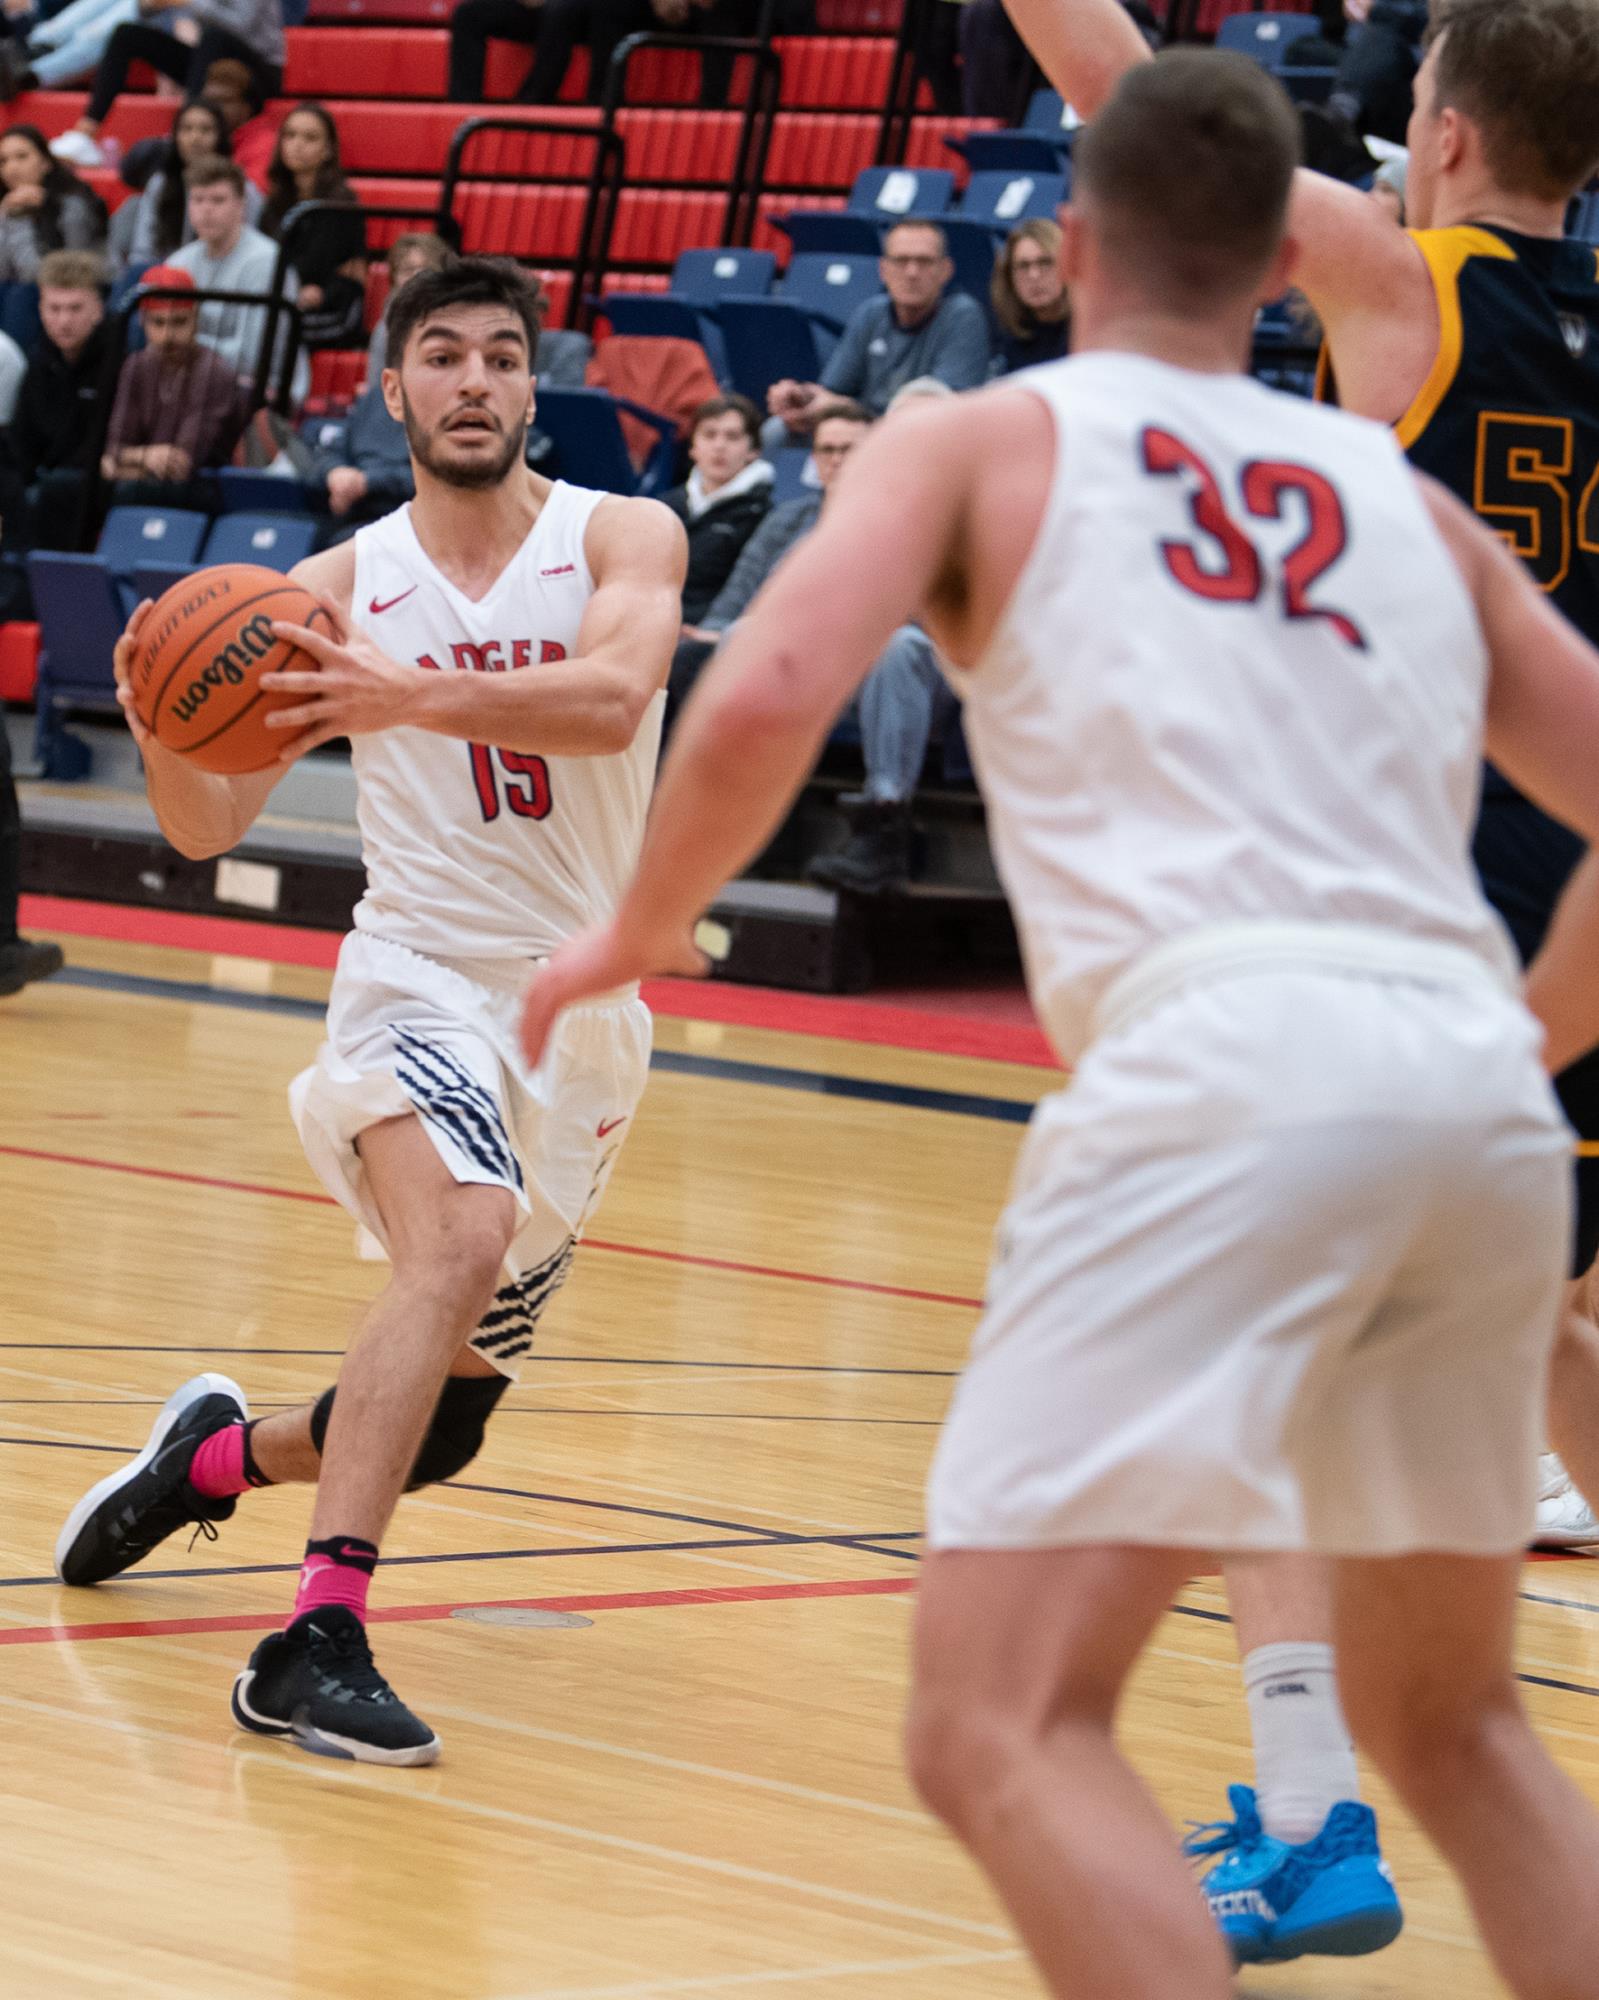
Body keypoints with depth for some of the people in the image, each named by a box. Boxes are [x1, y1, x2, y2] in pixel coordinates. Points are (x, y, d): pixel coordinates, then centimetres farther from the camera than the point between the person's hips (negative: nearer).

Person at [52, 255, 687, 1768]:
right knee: (461, 1239, -34)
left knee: (442, 1425, 12)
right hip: (421, 976, -2)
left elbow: (614, 696, -26)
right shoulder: (343, 589, -1)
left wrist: (417, 695, -41)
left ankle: (218, 1455, 42)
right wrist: (162, 726, -24)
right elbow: (210, 825, -2)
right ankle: (317, 1640, -39)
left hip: (584, 1011, 3)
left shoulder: (620, 540, -4)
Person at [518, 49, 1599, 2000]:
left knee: (1001, 1727, -7)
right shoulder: (1409, 504, 26)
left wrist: (630, 936, 15)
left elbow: (760, 704, -2)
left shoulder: (984, 437, 14)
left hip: (1222, 1059, -5)